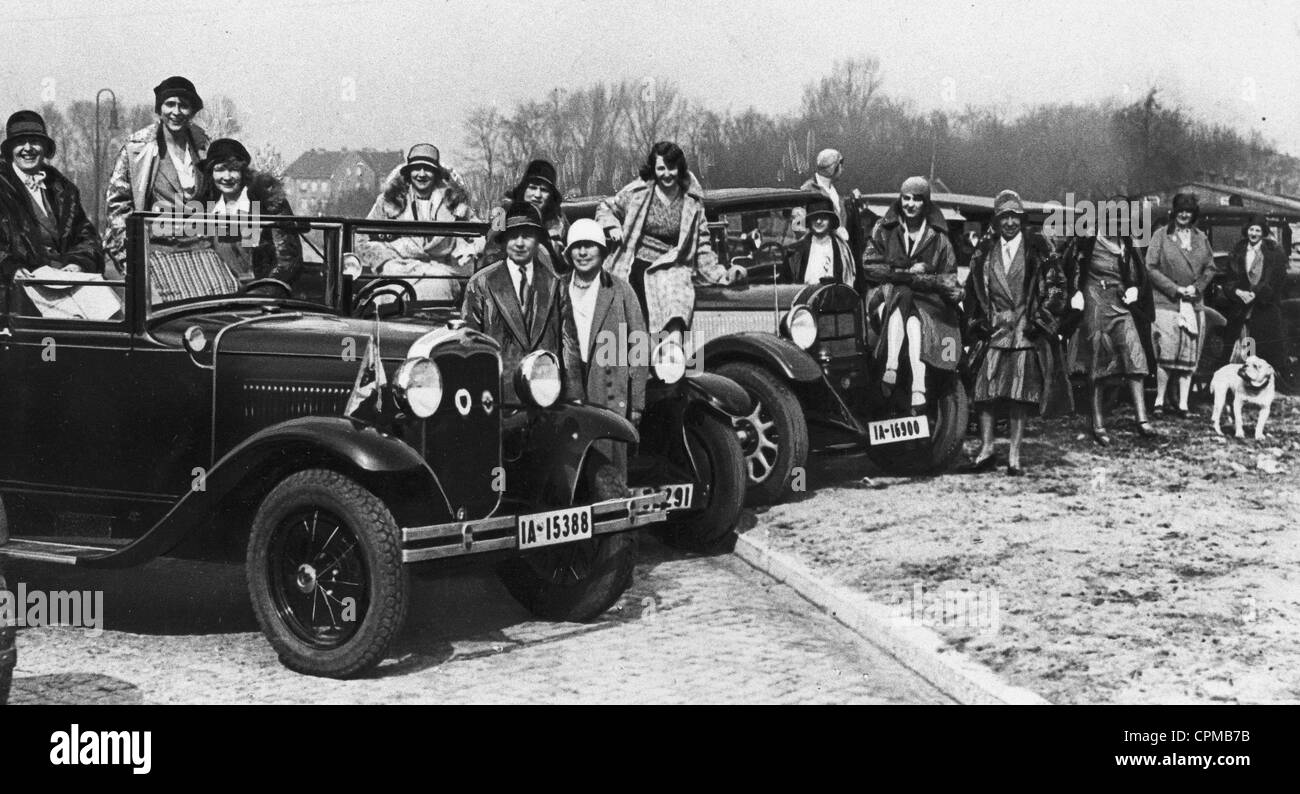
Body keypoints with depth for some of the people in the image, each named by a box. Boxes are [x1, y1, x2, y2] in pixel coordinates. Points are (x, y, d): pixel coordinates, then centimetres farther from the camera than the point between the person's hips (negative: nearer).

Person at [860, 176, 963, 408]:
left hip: (926, 301, 0)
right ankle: (891, 367, -47)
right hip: (885, 297, 0)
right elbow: (869, 268, 0)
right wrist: (908, 272, -7)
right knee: (900, 294, -35)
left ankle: (918, 389, -47)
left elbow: (949, 280, 7)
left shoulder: (938, 238, 10)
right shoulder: (884, 230, 8)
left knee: (914, 320, -34)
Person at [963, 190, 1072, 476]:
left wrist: (1042, 318, -4)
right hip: (993, 331, 2)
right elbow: (972, 288, 15)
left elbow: (1056, 285, 3)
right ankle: (986, 450, 2)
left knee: (1020, 397, -2)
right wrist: (976, 321, 4)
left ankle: (1014, 457, 2)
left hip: (1027, 331, -2)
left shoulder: (1037, 249, 2)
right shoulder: (985, 250, 9)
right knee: (985, 392, -6)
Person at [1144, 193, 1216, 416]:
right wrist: (1174, 288, -12)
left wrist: (1196, 287, -4)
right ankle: (1159, 400, 1)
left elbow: (1210, 268, 14)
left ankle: (1183, 403, 6)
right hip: (1166, 303, -4)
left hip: (1194, 304, 4)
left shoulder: (1201, 238, 11)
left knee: (1189, 356, 3)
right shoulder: (1161, 236, -1)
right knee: (1166, 354, -9)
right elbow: (1150, 267, -4)